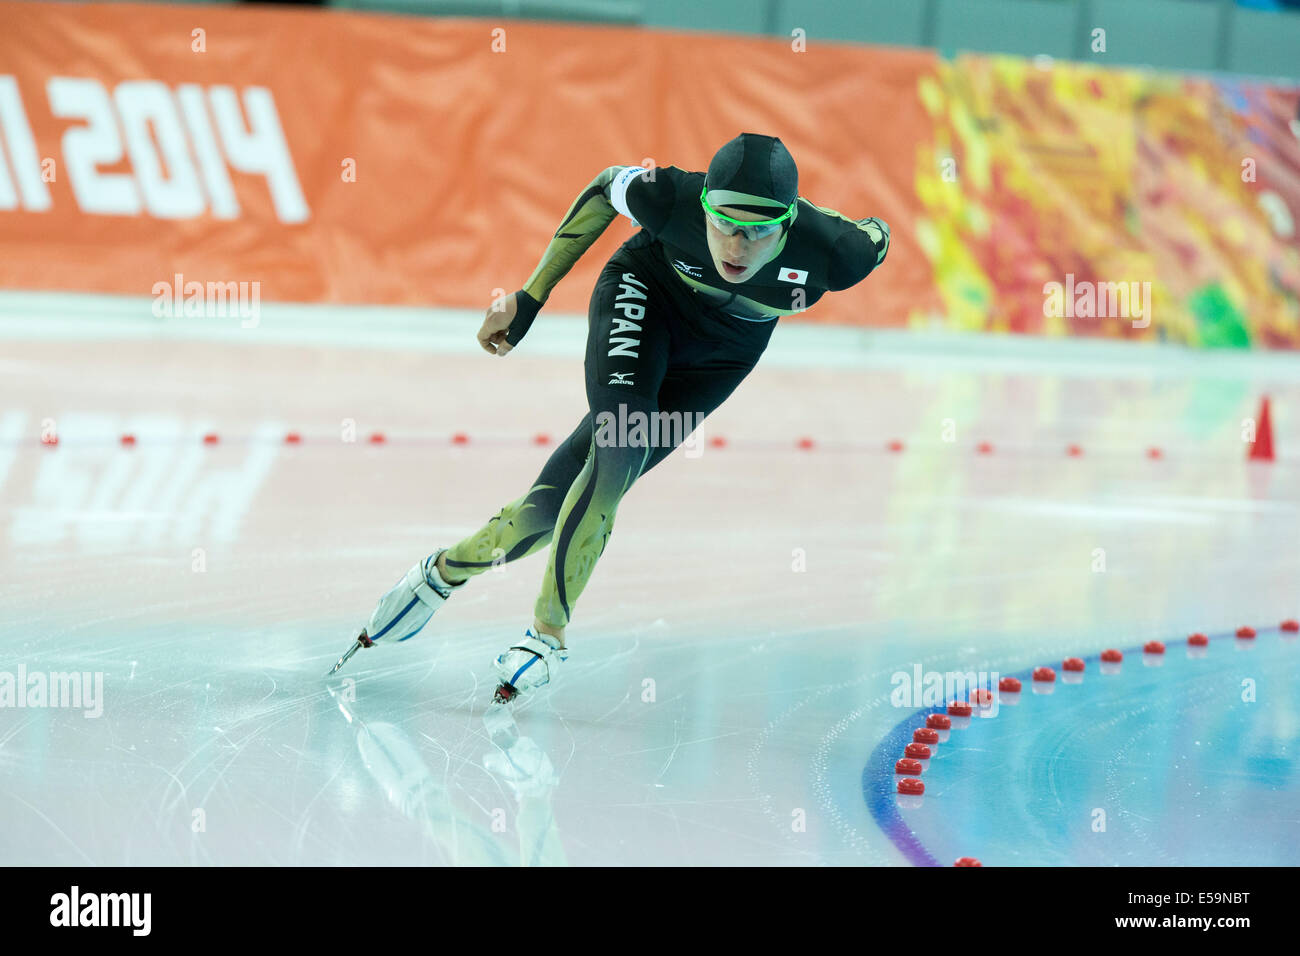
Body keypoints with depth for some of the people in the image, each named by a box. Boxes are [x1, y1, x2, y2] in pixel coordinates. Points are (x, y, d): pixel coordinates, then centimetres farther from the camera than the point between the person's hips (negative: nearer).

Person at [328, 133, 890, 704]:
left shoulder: (832, 251, -37)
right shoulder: (671, 199, -34)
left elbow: (875, 238, -12)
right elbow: (607, 188, -12)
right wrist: (528, 299, -9)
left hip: (721, 356, 1)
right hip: (644, 292, -1)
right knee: (620, 449, -25)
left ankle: (454, 567, 15)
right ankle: (549, 630, -11)